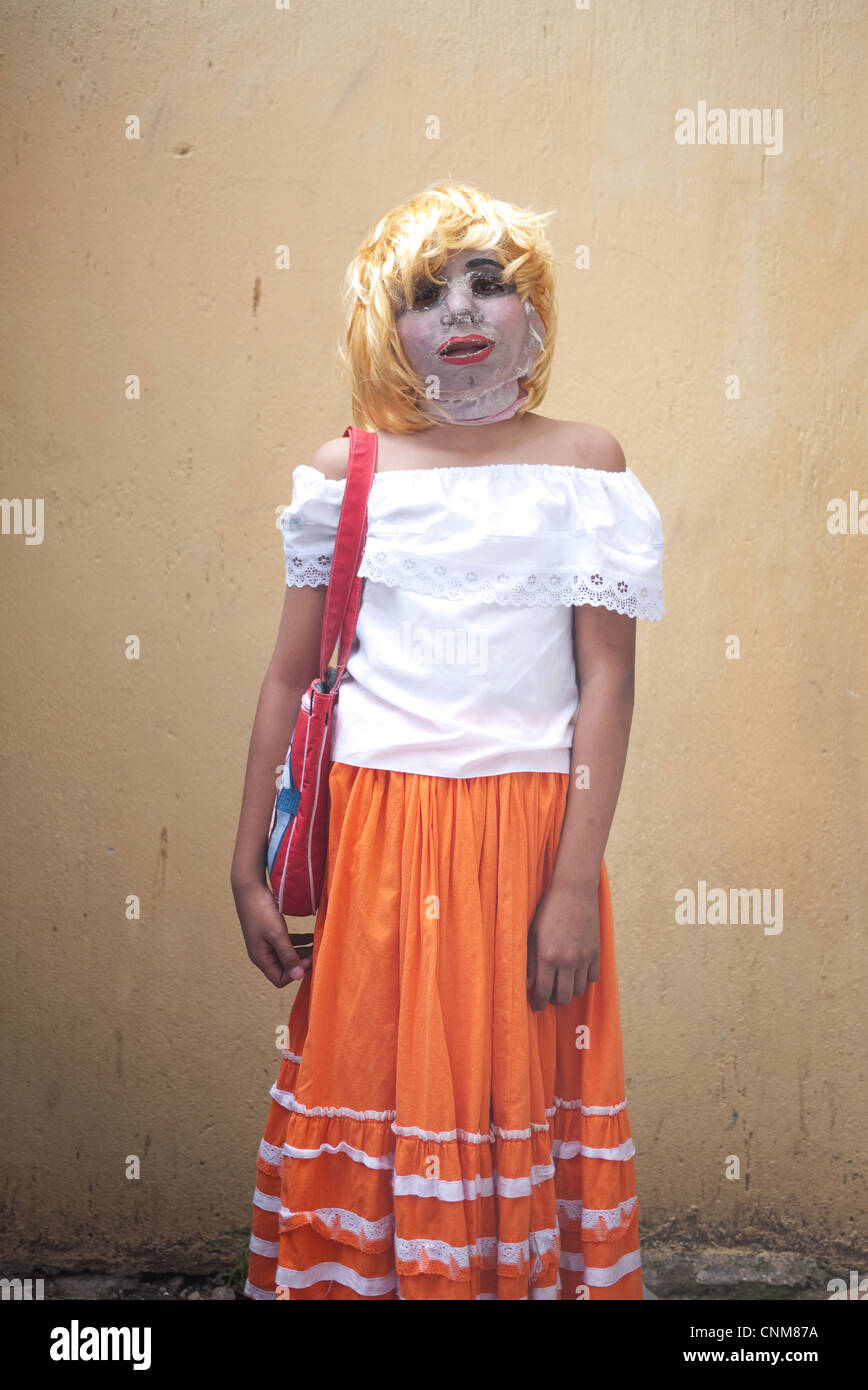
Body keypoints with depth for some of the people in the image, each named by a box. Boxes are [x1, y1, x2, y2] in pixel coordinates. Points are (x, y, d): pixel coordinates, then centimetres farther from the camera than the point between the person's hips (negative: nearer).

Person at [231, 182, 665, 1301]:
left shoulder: (585, 464, 3)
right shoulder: (347, 473, 5)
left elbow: (607, 678, -2)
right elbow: (290, 677, 6)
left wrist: (577, 882, -9)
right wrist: (248, 873, 4)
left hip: (528, 832, -1)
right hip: (374, 831, 1)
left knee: (520, 1110, 7)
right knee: (367, 1101, 8)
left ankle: (538, 1278, 30)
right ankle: (353, 1278, 30)